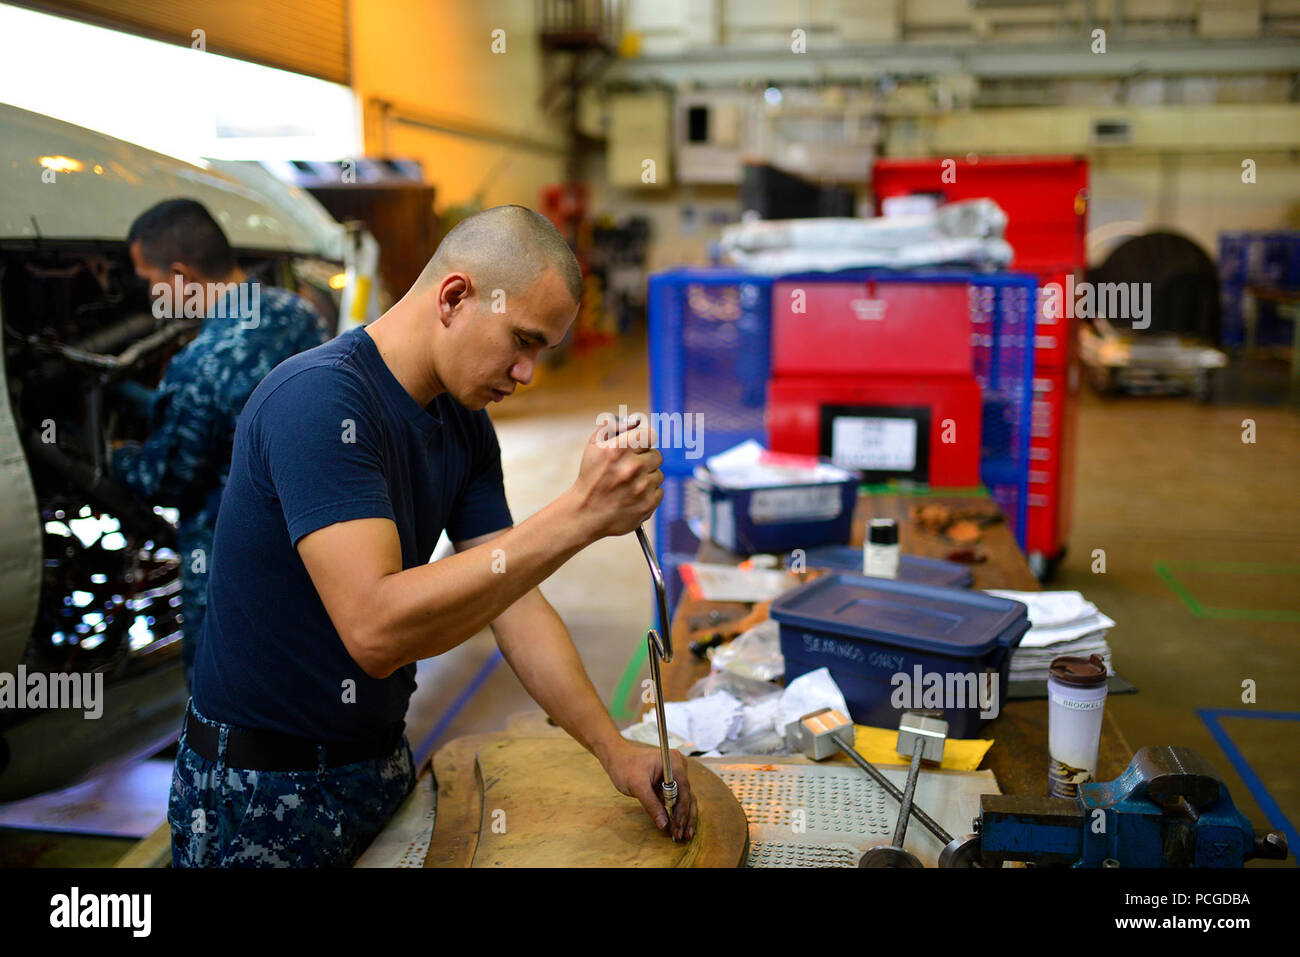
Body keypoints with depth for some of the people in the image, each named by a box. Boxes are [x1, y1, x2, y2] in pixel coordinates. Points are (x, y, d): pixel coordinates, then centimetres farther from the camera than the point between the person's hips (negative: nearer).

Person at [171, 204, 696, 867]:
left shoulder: (465, 426, 1)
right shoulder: (319, 398, -25)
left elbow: (512, 602, 2)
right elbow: (376, 627, -36)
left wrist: (612, 749, -6)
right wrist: (580, 514, -37)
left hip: (381, 760, 7)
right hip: (260, 788, -7)